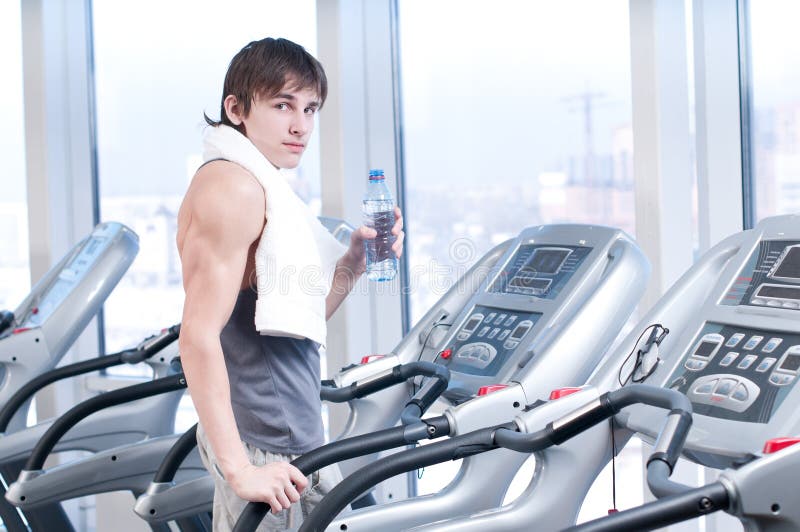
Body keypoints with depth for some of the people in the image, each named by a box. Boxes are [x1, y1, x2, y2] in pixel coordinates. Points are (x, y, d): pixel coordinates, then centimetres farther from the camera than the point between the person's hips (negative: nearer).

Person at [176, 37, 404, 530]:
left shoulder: (263, 188, 15)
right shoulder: (232, 186, -15)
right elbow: (199, 336, -22)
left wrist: (353, 263, 4)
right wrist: (239, 469, -25)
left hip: (300, 437, 10)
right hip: (263, 447, -10)